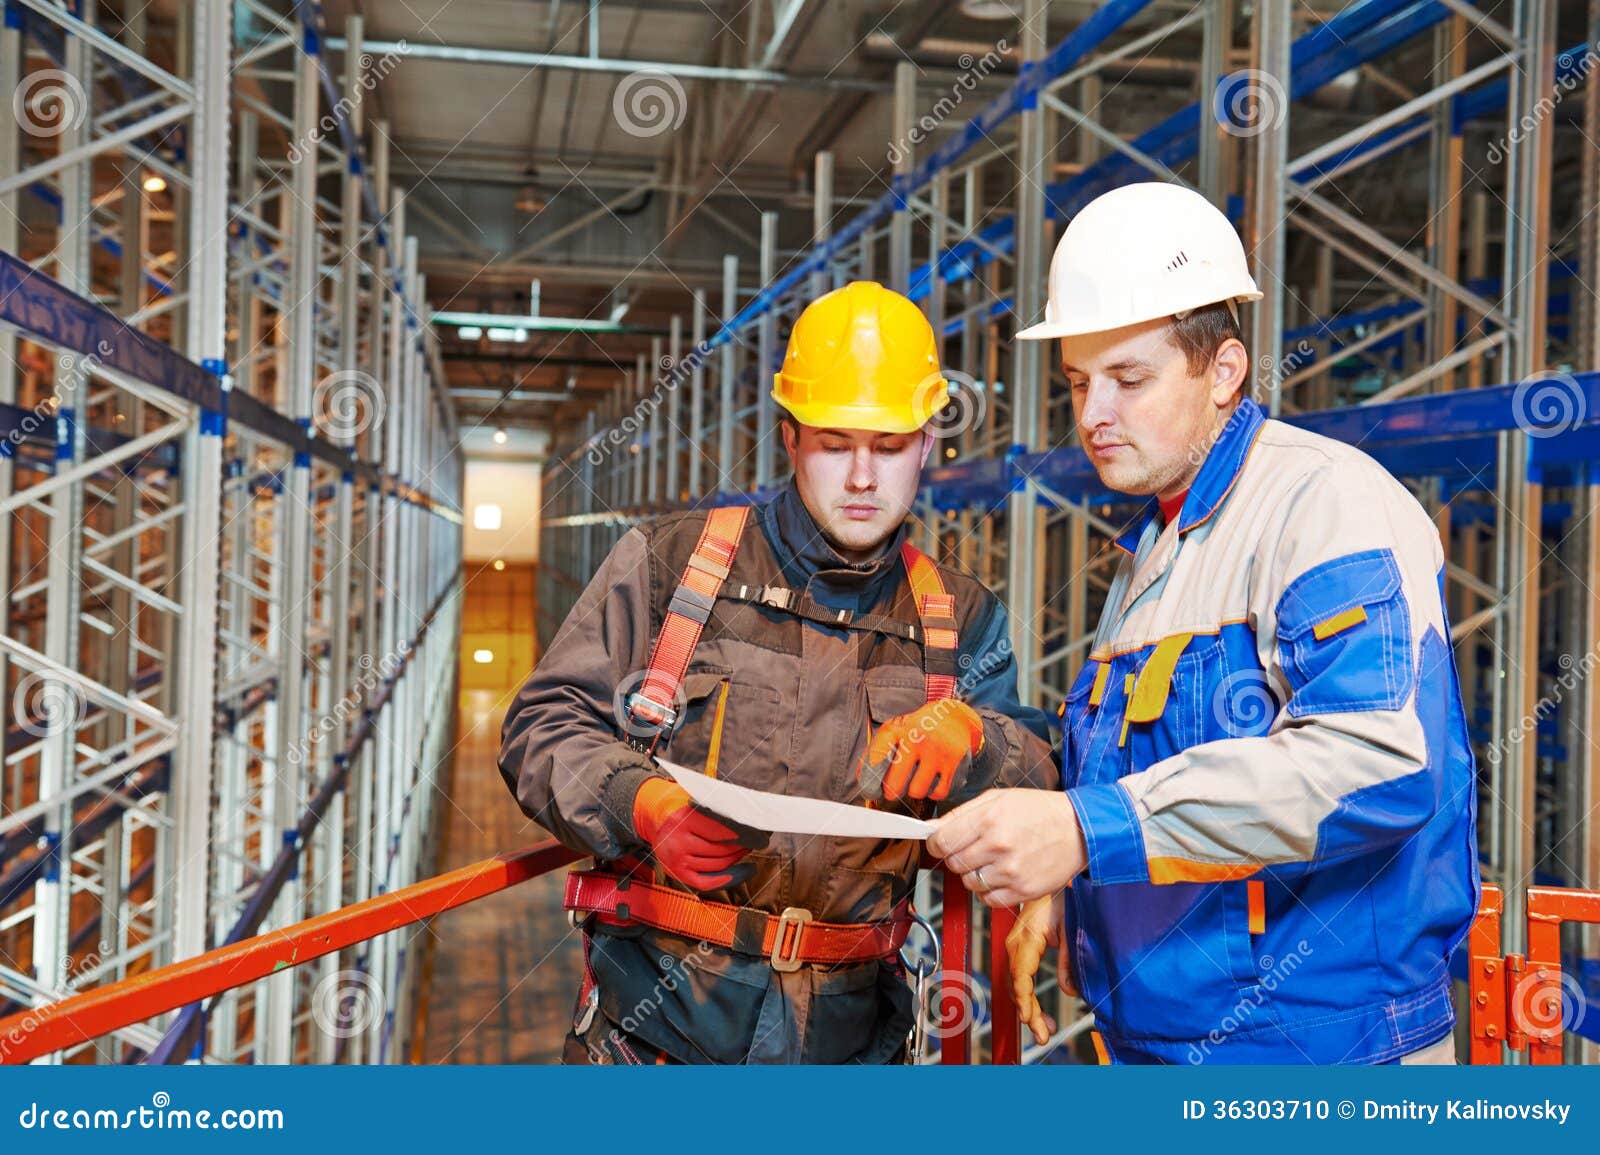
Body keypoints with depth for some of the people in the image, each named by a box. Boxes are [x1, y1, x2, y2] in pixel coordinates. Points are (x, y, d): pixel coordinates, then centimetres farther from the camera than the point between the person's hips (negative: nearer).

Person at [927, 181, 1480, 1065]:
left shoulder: (1327, 500, -15)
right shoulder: (1149, 547, 14)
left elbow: (1377, 762, -29)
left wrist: (1087, 832, -32)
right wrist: (1059, 889, 7)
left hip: (1314, 1037, -8)